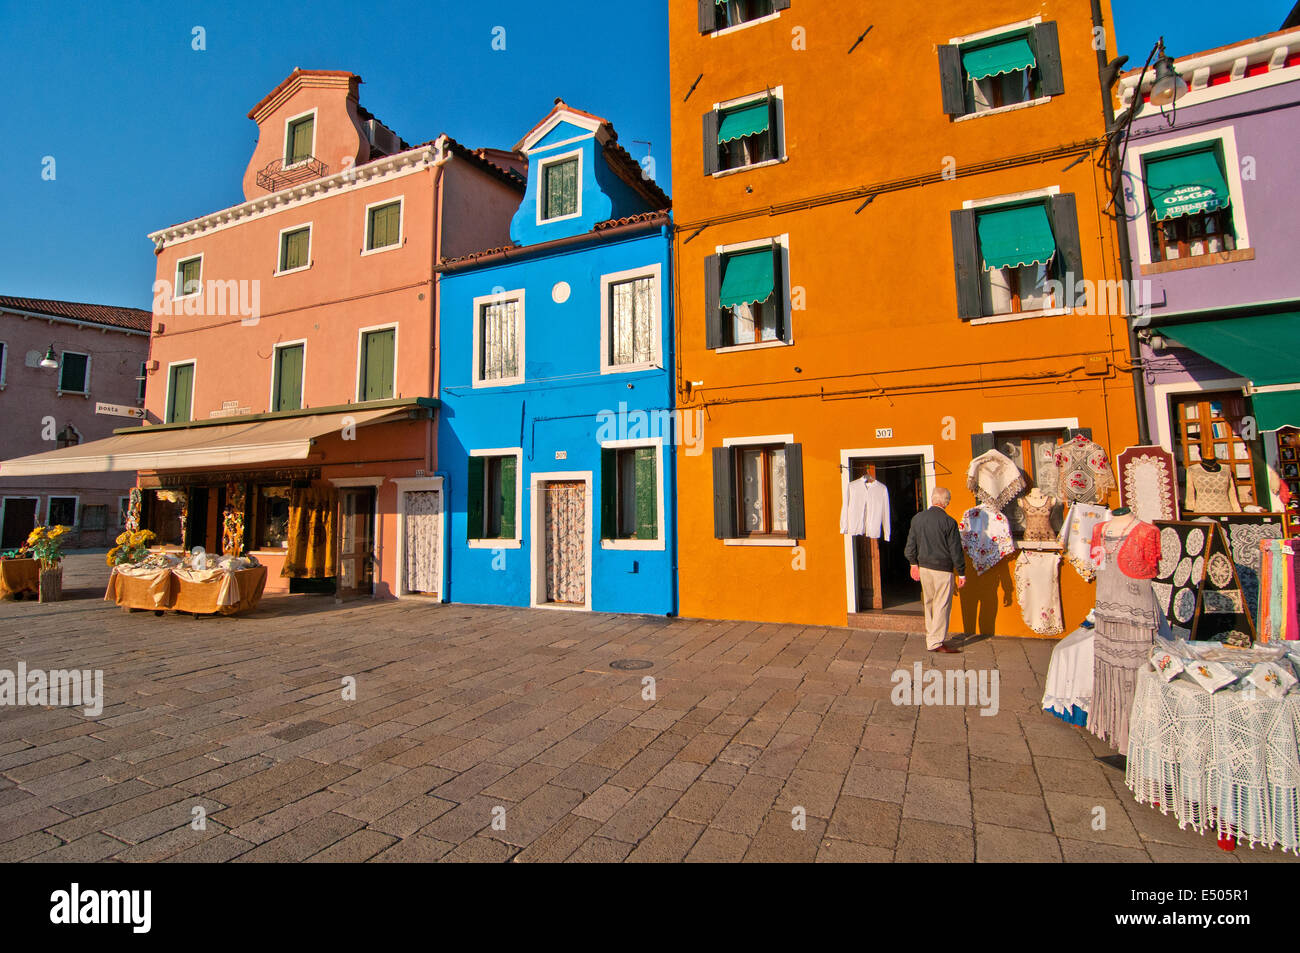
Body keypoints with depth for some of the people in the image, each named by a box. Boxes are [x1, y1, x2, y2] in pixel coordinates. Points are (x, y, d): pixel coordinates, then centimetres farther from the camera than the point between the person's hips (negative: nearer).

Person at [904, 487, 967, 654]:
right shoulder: (949, 522, -13)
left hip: (923, 566, 5)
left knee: (928, 603, 17)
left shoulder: (917, 519, 1)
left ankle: (931, 637, 27)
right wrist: (961, 573, -1)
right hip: (942, 569, -5)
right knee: (942, 605, 2)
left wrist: (914, 563, 20)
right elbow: (956, 551, -9)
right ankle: (936, 642, 4)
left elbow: (910, 545, 7)